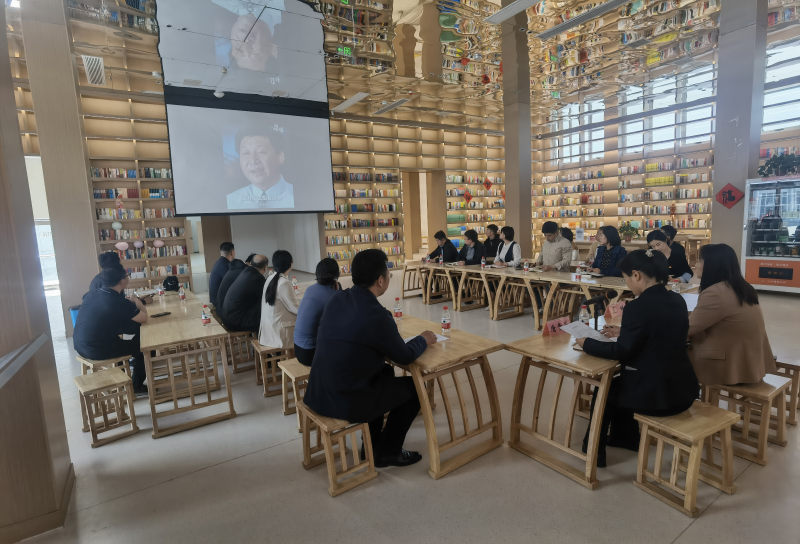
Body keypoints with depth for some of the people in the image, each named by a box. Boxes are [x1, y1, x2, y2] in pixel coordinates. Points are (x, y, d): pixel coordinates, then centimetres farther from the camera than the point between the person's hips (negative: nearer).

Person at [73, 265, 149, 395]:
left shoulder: (90, 294, 2)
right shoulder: (120, 302, -20)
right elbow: (144, 318, -8)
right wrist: (136, 301, 10)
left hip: (79, 346, 8)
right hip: (97, 351, -7)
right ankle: (136, 386, 22)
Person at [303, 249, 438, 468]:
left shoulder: (336, 298, -1)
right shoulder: (377, 315, -23)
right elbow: (404, 357, -8)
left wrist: (390, 335, 17)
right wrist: (423, 340, 10)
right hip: (346, 402, -7)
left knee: (386, 371, 28)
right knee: (413, 386, 10)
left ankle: (373, 442, 37)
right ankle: (387, 452, 24)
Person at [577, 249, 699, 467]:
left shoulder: (639, 306, -23)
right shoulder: (677, 300, 3)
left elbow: (622, 352, -17)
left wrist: (587, 343, -4)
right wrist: (622, 332, 18)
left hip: (656, 393, -7)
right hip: (682, 388, 8)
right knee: (620, 383, 30)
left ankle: (594, 450, 35)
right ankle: (625, 437, 48)